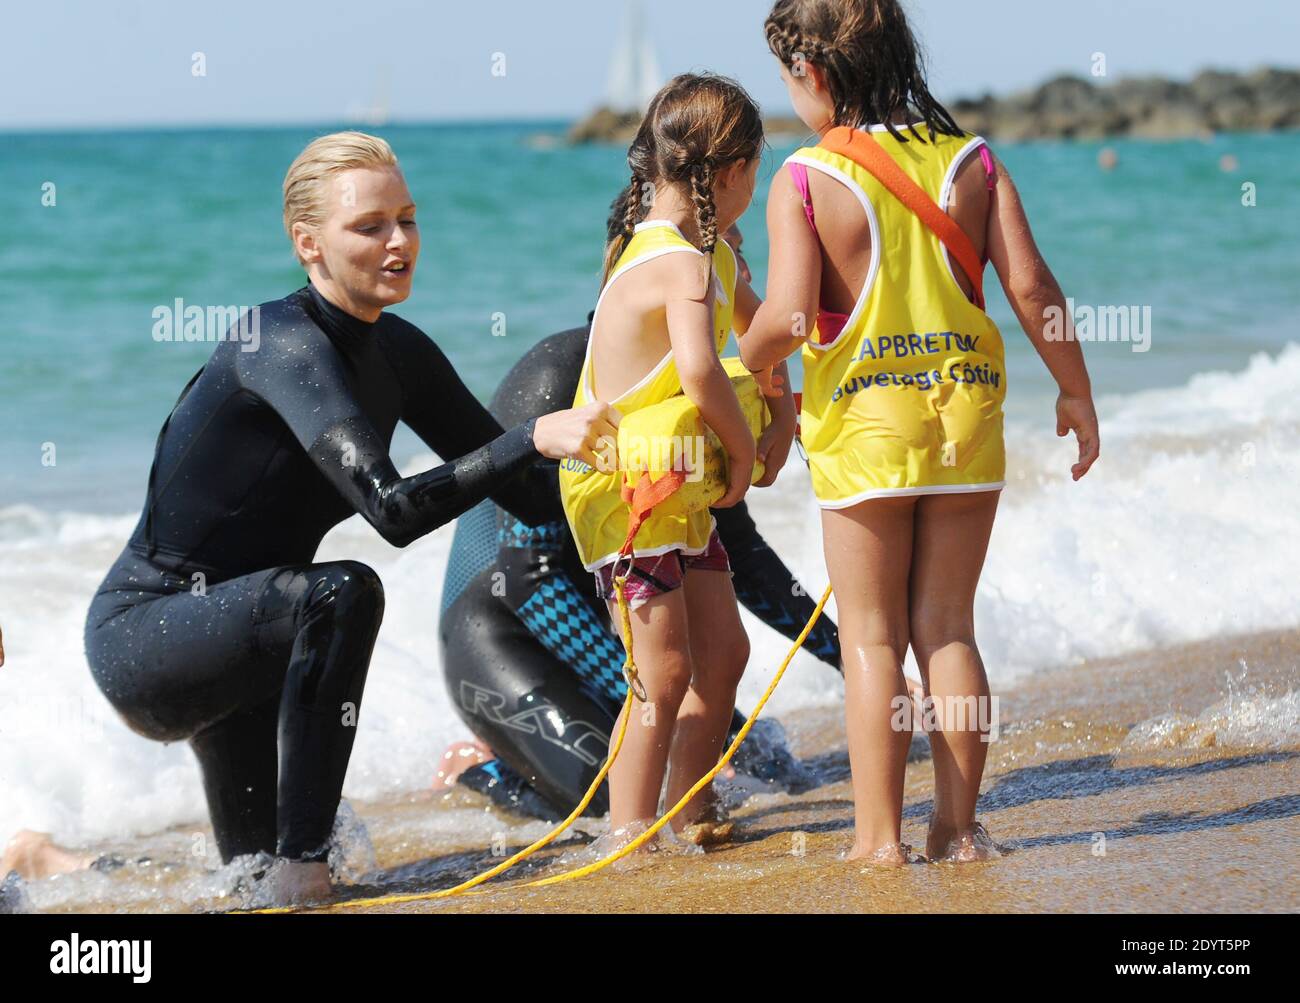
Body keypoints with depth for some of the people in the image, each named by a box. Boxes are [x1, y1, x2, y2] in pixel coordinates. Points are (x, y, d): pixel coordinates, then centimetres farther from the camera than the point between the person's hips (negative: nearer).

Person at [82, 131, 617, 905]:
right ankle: (303, 862, -25)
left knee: (254, 882, 17)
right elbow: (393, 509, -37)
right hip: (143, 634, -9)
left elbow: (527, 493, 2)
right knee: (343, 593, -36)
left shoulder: (399, 353, 1)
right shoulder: (286, 344, -26)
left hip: (236, 630, 9)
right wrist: (535, 437, -44)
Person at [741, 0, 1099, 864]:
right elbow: (1032, 288, -3)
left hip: (863, 421, -3)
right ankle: (958, 827, 11)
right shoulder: (970, 161, 2)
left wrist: (746, 361, 4)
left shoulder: (805, 180, -9)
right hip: (966, 408, 3)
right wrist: (1077, 394, 8)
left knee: (872, 637, 7)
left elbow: (788, 316, -17)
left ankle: (880, 834, 7)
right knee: (949, 626, 11)